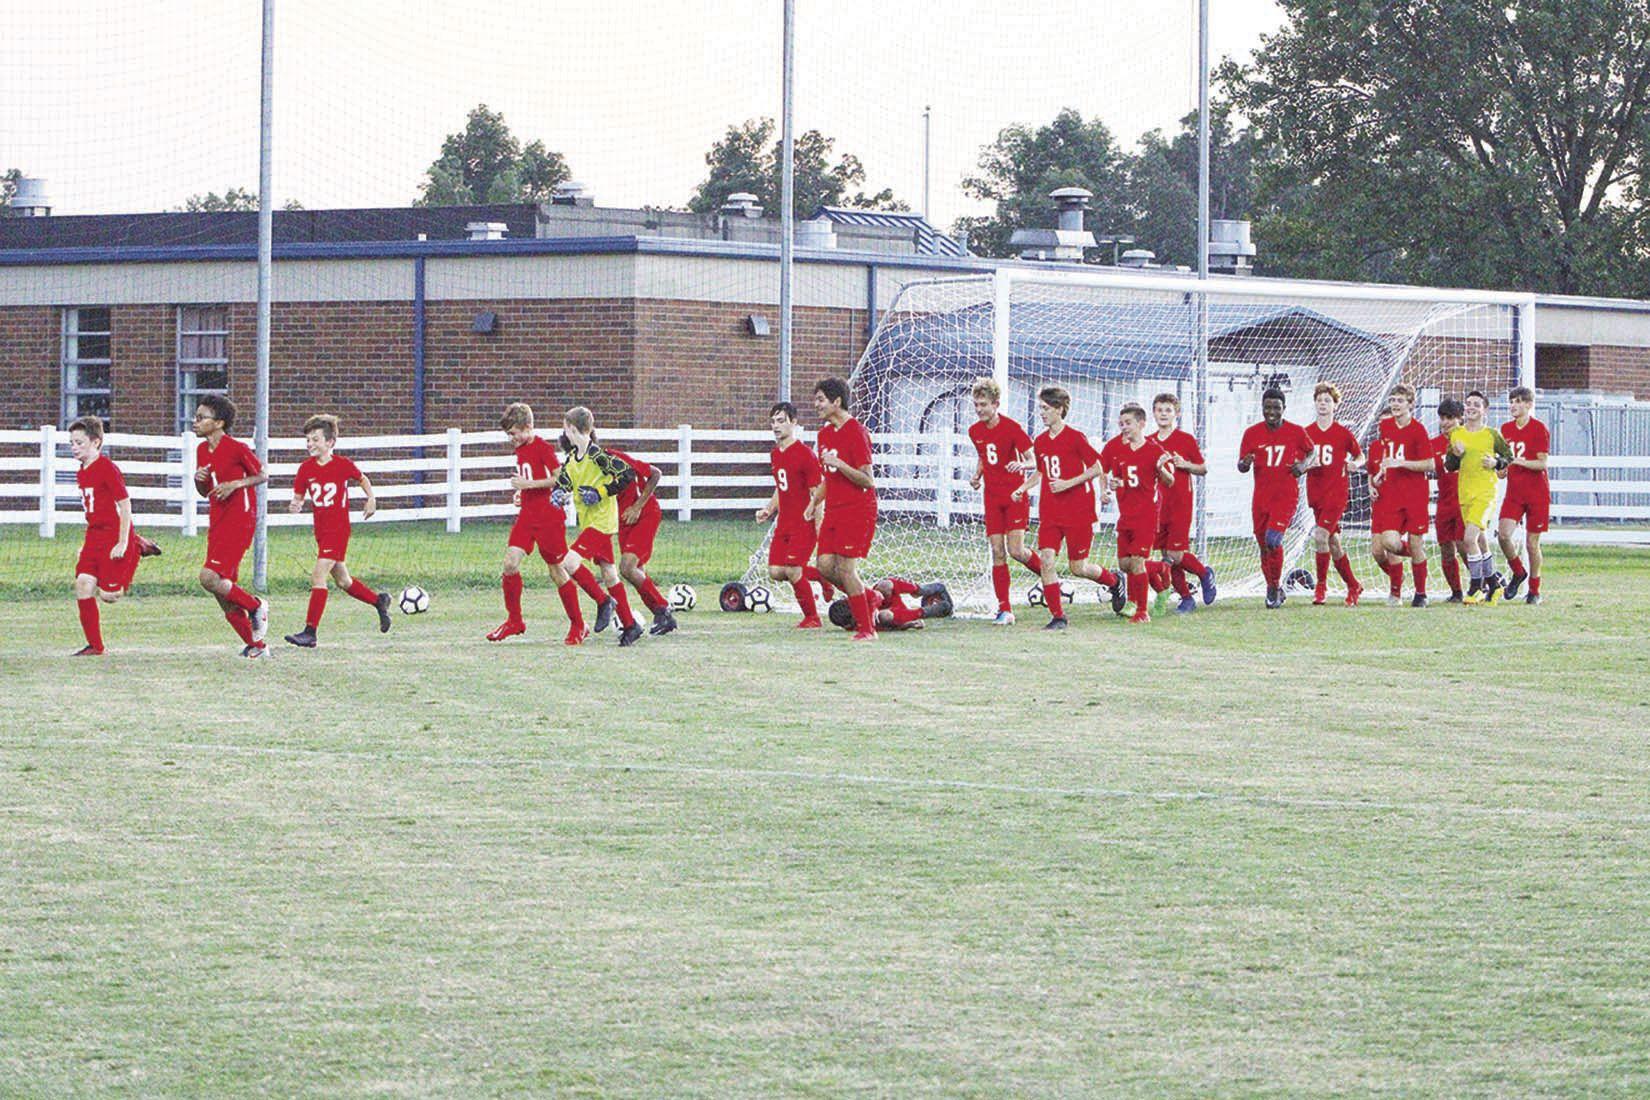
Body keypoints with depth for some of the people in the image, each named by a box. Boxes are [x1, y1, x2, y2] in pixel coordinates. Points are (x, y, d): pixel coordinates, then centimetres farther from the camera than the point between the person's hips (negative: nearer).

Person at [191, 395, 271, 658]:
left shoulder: (237, 448, -12)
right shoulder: (202, 450, 11)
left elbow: (263, 475, -3)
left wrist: (234, 484, -16)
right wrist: (199, 480, -3)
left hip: (239, 521, -8)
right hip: (217, 524, 8)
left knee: (210, 578, -22)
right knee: (224, 595, 6)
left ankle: (256, 606, -1)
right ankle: (256, 646, 18)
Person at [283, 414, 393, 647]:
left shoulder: (343, 465, -8)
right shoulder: (306, 468, 1)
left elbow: (362, 479, 12)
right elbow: (298, 496, 6)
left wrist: (371, 499, 1)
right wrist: (295, 505, -16)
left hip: (339, 529, -6)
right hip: (321, 530, 6)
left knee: (318, 576, -16)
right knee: (342, 581, 15)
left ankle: (310, 632, -17)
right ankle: (379, 601, 40)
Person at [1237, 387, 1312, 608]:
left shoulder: (1296, 432, 0)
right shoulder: (1252, 434, 3)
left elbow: (1311, 452, 17)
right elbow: (1241, 467, 5)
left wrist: (1303, 466, -3)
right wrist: (1245, 463, -18)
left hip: (1287, 495, -3)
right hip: (1261, 497, 3)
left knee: (1273, 539, -21)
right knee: (1264, 547, 7)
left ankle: (1275, 587, -6)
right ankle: (1273, 589, 25)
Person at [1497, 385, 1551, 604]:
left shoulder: (1539, 429, -7)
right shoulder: (1506, 429, 9)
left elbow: (1542, 464, -11)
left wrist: (1519, 461, -24)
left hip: (1537, 493, -4)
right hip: (1514, 492, 4)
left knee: (1532, 543, 0)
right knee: (1504, 534, -15)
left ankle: (1535, 590, 13)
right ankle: (1518, 572, 10)